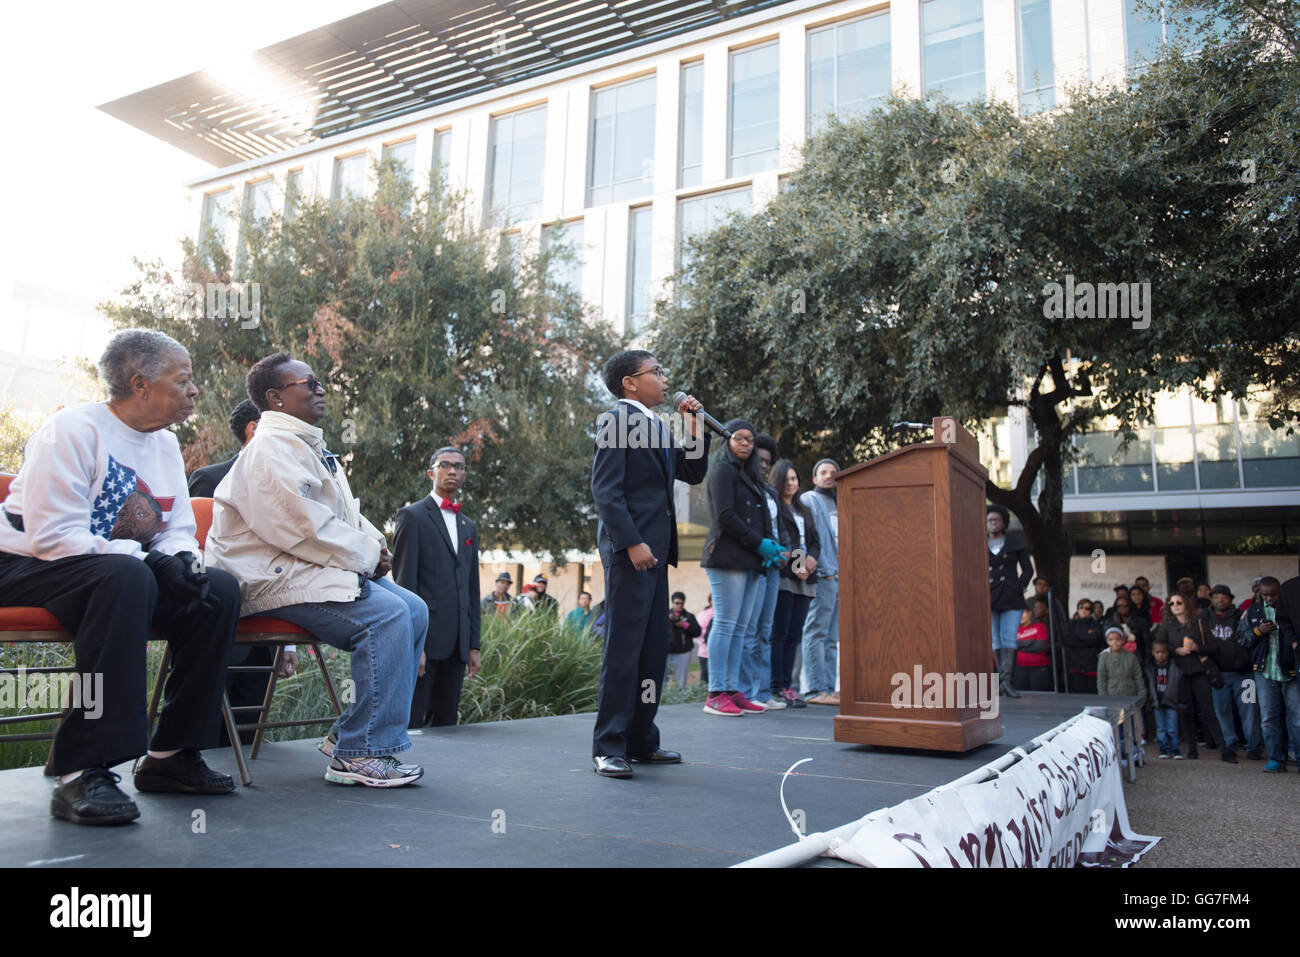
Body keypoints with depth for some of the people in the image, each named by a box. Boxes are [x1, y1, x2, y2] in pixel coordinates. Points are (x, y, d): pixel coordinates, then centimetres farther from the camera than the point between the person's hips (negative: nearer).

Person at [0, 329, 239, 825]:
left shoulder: (165, 444, 10)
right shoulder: (73, 429, -14)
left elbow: (179, 531, 10)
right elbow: (52, 536, -23)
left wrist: (182, 558, -13)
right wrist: (146, 559, -28)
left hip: (126, 574, 7)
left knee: (219, 589, -15)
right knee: (125, 577, -38)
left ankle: (172, 755, -8)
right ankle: (81, 772, -36)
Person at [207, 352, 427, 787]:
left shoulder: (310, 446, 22)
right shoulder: (271, 447, -12)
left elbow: (345, 518, 24)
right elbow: (301, 526, -22)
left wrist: (374, 544, 2)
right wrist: (367, 554, -13)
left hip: (313, 569, 11)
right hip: (274, 577, -11)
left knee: (415, 610, 1)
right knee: (387, 615, -26)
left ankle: (349, 733, 4)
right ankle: (360, 755, -21)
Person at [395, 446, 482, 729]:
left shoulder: (469, 526, 21)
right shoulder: (412, 516, 1)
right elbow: (404, 582, -7)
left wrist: (474, 646, 13)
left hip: (456, 643, 6)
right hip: (423, 637, -6)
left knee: (446, 724, 8)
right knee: (409, 724, -6)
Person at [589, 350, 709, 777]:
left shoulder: (656, 426, 21)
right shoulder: (616, 420, -5)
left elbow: (693, 474, 21)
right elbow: (606, 489, -13)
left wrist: (695, 428, 10)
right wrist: (632, 543, -20)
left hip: (655, 550, 9)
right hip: (630, 550, -9)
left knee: (654, 650, 11)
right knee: (623, 649, -7)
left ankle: (641, 741, 20)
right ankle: (608, 748, 1)